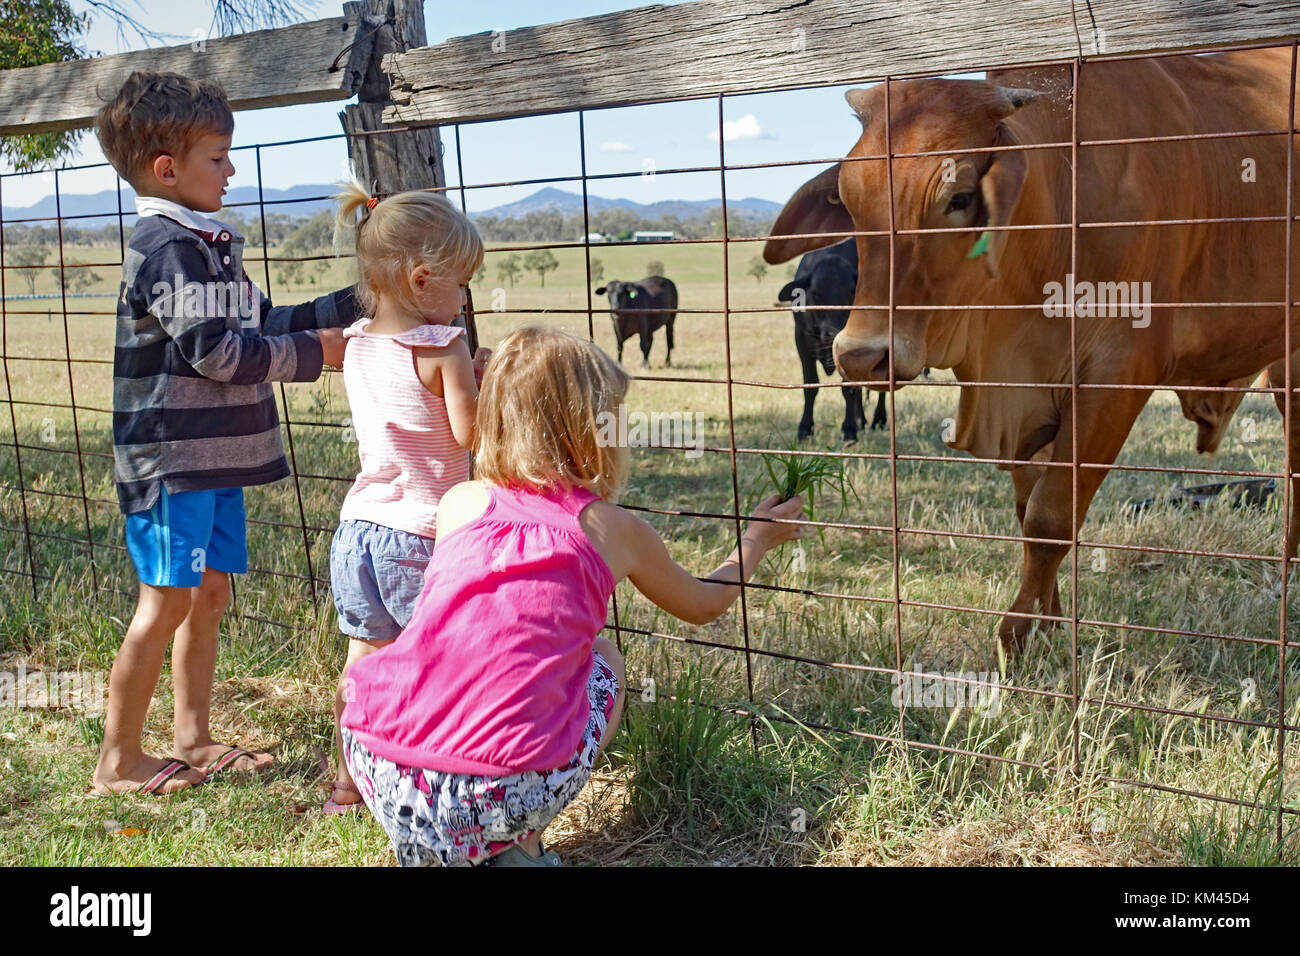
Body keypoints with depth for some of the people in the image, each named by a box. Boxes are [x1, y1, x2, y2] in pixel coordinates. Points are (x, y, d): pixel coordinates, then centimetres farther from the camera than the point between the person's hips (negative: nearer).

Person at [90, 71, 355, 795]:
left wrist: (355, 302, 16)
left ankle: (193, 741, 25)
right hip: (171, 459, -10)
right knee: (168, 602, -5)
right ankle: (118, 762, 6)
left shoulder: (207, 244, 17)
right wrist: (315, 352, -12)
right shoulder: (170, 245, -15)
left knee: (209, 597, 13)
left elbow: (263, 322, 21)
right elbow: (216, 350, -21)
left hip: (214, 459, 10)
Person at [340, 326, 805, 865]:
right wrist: (757, 539, 49)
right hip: (508, 795, -2)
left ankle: (424, 850, 25)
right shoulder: (614, 530, 9)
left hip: (382, 777, 3)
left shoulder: (459, 503, 12)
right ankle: (518, 847, 16)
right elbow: (702, 605, 30)